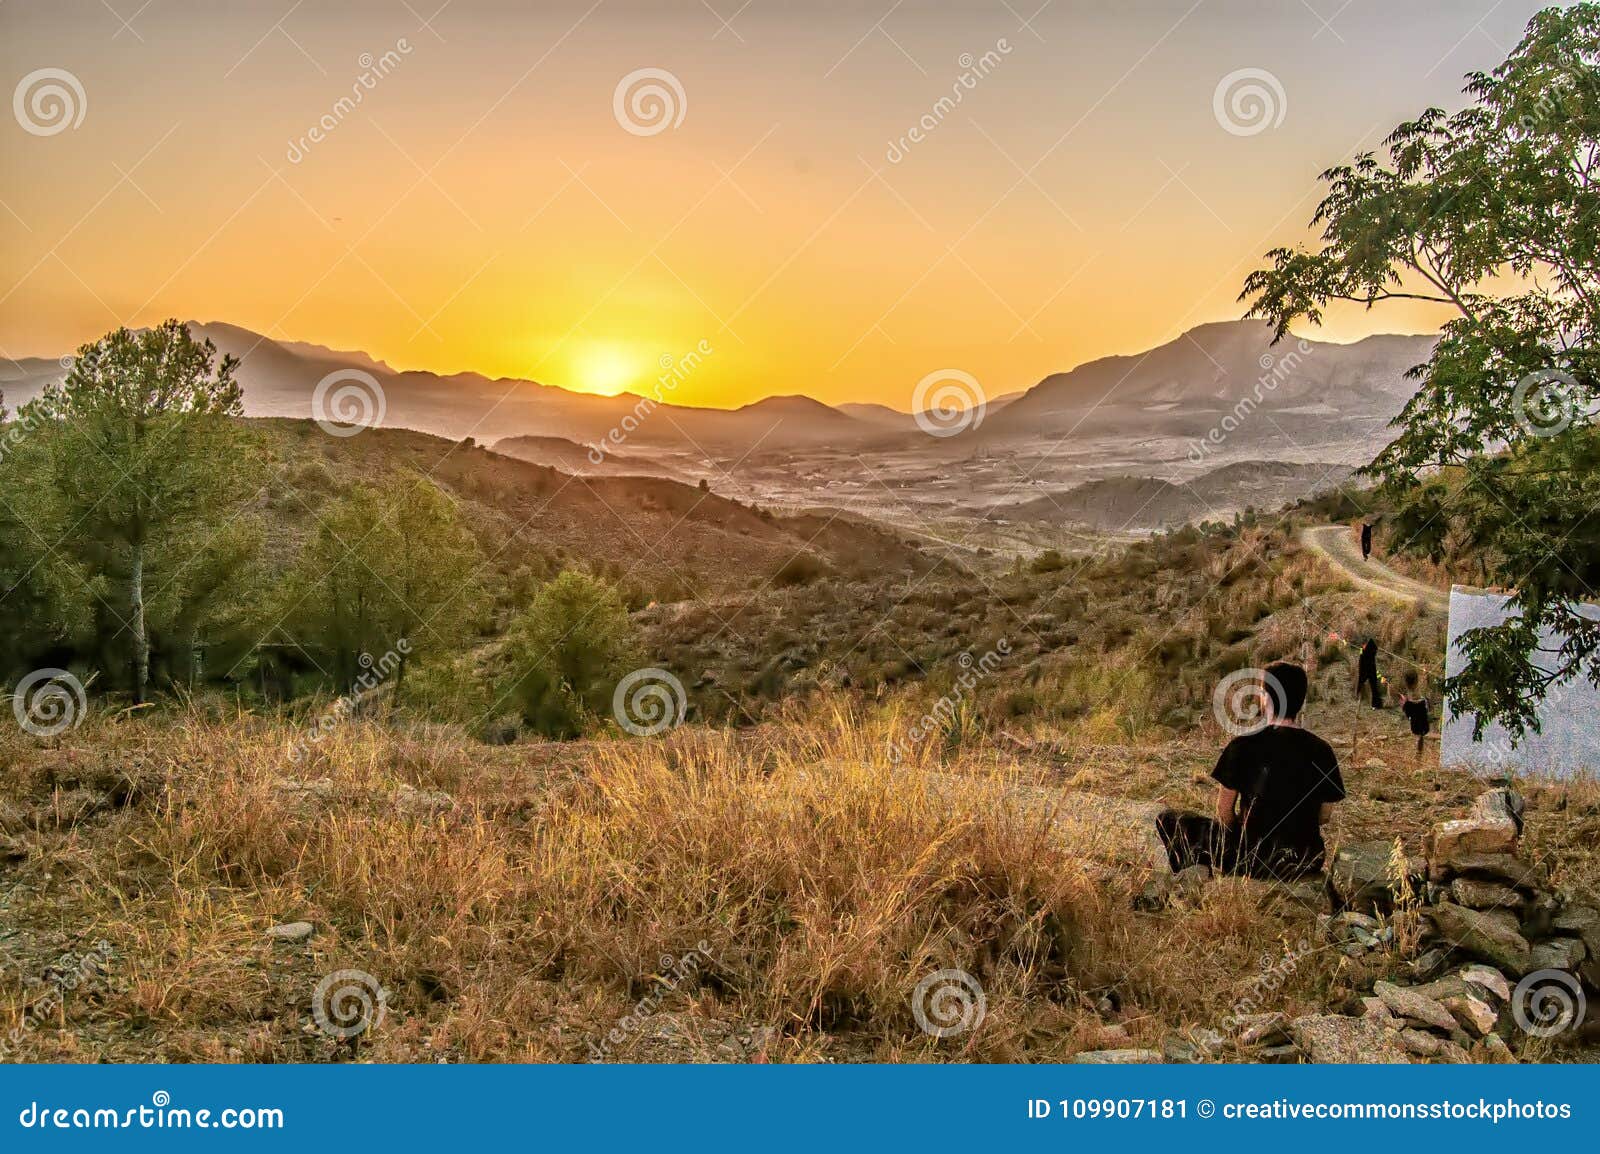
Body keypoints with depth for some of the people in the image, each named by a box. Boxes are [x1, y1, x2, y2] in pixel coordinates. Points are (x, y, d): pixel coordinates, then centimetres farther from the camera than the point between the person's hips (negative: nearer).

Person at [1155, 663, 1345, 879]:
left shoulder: (1243, 745, -12)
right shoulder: (1322, 750, -3)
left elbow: (1224, 810, -4)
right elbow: (1324, 816, 6)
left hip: (1252, 859, -4)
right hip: (1306, 864, 4)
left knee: (1169, 821, 12)